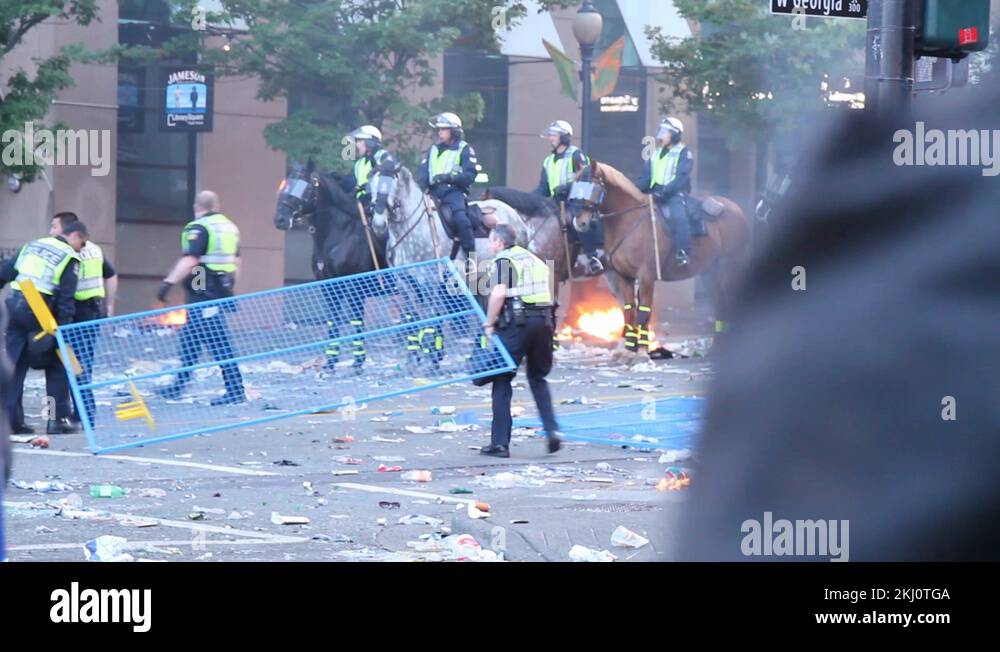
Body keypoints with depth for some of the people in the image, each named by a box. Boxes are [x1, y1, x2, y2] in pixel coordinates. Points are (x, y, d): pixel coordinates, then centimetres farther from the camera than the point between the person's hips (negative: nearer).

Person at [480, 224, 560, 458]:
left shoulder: (504, 260, -1)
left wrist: (489, 324, -6)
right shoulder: (536, 260, 23)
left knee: (502, 380, 3)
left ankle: (500, 442, 1)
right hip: (544, 321, 6)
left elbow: (499, 293, -14)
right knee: (538, 379, 21)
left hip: (517, 323, -6)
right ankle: (552, 428, 3)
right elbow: (546, 293, 19)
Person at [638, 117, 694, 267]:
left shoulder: (683, 153, 0)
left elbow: (682, 177, -13)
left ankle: (683, 253, -34)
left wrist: (665, 190, -27)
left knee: (679, 216, -31)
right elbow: (646, 177, 16)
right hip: (655, 195, 7)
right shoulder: (655, 154, 20)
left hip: (674, 194, -7)